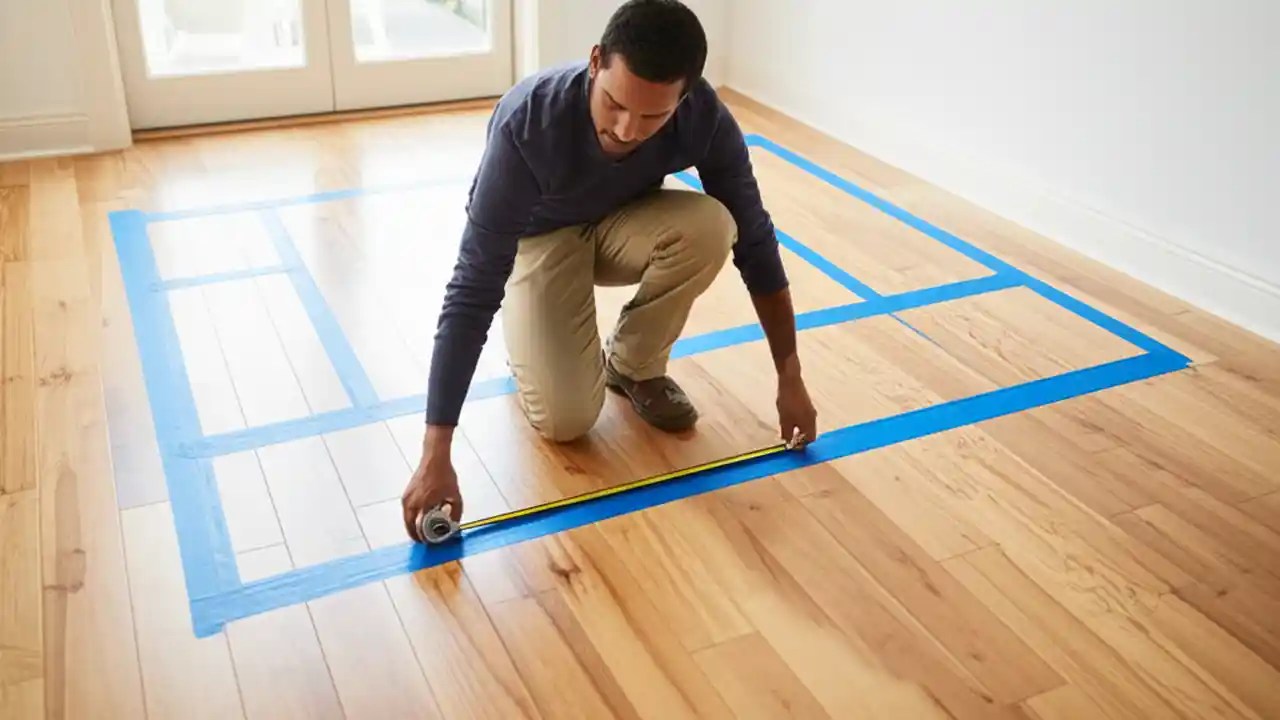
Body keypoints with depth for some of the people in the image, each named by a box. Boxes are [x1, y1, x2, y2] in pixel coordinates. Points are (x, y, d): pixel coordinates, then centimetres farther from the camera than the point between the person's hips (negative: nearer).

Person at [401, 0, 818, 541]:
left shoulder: (705, 118, -29)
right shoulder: (527, 121, -38)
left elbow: (753, 238, -14)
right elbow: (473, 289, -37)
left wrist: (790, 379, -12)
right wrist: (436, 455, -41)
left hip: (623, 222, 3)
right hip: (538, 236, -3)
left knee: (710, 226, -31)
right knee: (565, 419, -23)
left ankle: (633, 365, -4)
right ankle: (535, 341, 12)